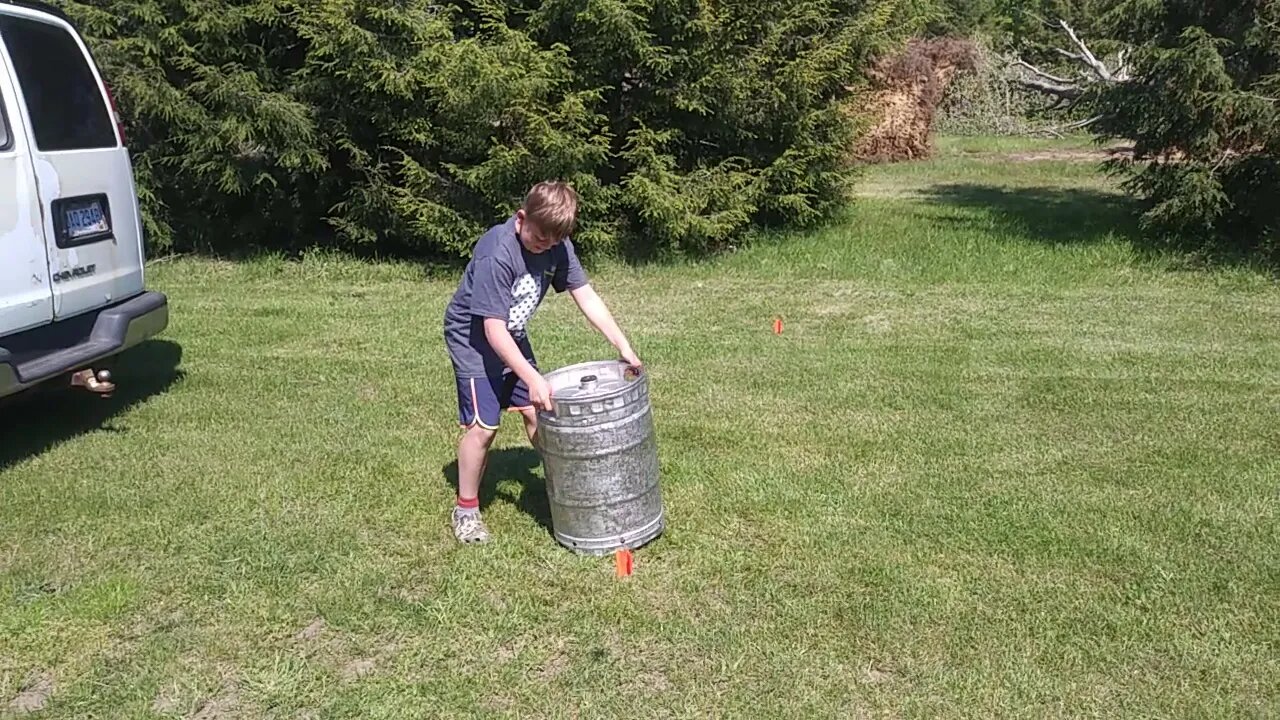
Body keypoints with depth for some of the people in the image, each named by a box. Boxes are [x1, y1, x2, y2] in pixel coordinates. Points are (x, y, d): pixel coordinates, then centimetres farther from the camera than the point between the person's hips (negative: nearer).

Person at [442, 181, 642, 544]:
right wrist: (532, 379, -36)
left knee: (537, 410, 6)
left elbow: (586, 297, -6)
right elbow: (493, 329, -32)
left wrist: (624, 347, -13)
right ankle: (466, 509, 6)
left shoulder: (556, 245, -12)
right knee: (483, 425, -11)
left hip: (512, 336, 7)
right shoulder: (497, 254, -33)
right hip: (473, 336, -7)